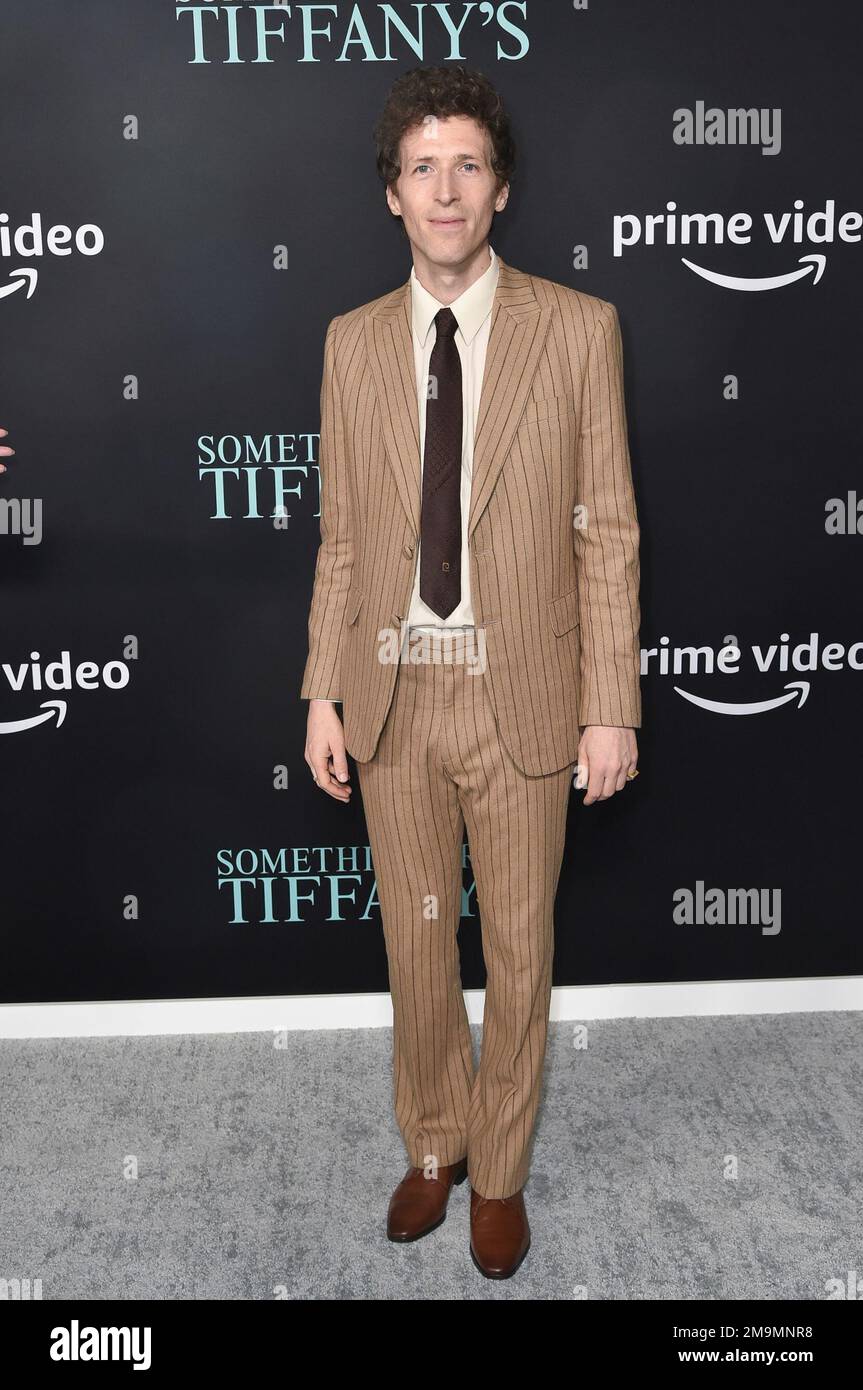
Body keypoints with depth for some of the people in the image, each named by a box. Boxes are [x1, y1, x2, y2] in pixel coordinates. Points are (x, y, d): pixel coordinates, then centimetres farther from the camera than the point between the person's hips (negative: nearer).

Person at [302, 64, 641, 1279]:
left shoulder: (578, 328, -4)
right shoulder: (354, 341, 5)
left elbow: (607, 532, -4)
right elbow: (341, 536, 7)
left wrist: (611, 710, -7)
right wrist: (323, 694, 3)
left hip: (521, 696, -2)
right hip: (394, 693, 3)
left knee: (518, 949, 11)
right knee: (415, 943, 15)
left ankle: (500, 1172, 34)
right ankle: (433, 1147, 39)